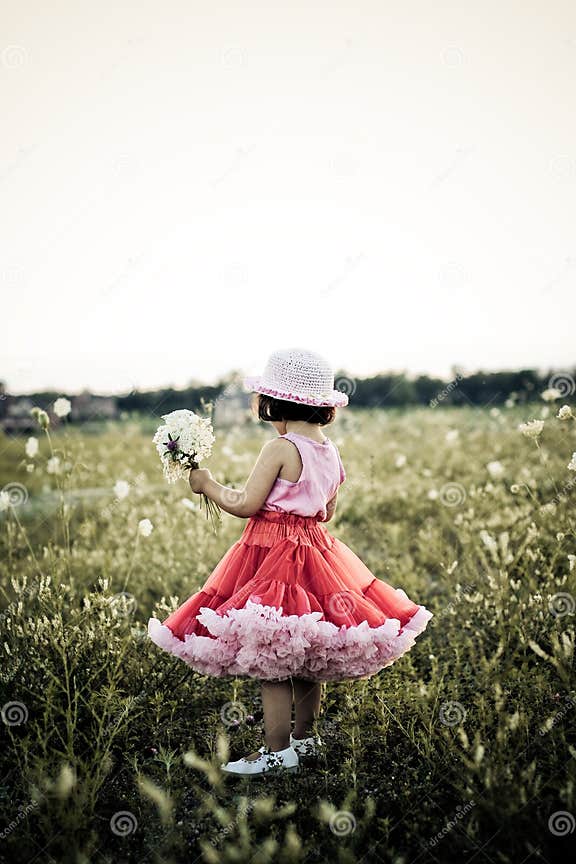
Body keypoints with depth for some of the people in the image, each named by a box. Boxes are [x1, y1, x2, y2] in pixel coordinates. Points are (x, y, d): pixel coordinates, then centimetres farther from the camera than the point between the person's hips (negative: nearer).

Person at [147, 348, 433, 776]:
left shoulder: (279, 449, -16)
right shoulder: (330, 451, 7)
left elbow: (246, 505, -16)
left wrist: (209, 484, 0)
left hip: (274, 556, -9)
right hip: (315, 549, 9)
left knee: (269, 658, -3)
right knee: (307, 655, 17)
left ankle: (277, 752, 1)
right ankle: (306, 736, 30)